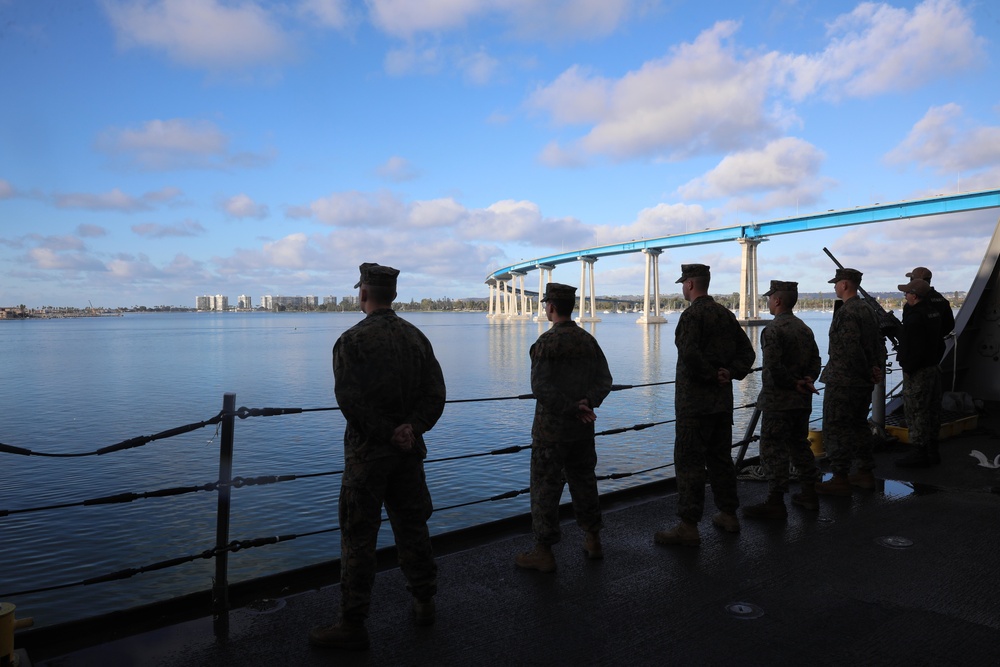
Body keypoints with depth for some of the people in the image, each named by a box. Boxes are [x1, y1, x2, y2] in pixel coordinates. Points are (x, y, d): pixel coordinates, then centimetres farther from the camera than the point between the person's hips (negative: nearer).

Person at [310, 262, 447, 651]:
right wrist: (412, 427, -12)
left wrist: (388, 434, -13)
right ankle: (424, 604, 30)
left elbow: (352, 401, -21)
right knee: (412, 525, 17)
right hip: (409, 451, 6)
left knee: (358, 536, 4)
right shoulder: (416, 337, 5)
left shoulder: (352, 340, -13)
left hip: (367, 452, -5)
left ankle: (353, 625, 13)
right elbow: (435, 393, -1)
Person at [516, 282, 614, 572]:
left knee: (545, 488, 3)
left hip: (551, 430, -6)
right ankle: (593, 541, 28)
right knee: (584, 482, 18)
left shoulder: (546, 342, -15)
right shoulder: (588, 340, 5)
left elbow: (541, 389, -21)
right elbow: (604, 380, 1)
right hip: (583, 430, 7)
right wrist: (587, 403, -11)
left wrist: (573, 408, -14)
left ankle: (544, 552, 11)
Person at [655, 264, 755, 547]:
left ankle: (688, 526, -1)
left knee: (689, 461, -4)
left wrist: (711, 375, -14)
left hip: (695, 403, -8)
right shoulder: (726, 314, 12)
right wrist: (730, 372, 2)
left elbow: (689, 354, -27)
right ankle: (729, 515, 28)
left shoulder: (692, 314, -14)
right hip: (722, 401, 8)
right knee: (721, 458, 18)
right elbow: (747, 352, 14)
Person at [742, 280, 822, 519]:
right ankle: (809, 494, 27)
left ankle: (775, 503, -1)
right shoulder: (805, 328, 13)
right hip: (803, 401, 9)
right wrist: (808, 380, 1)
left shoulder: (773, 329, -15)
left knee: (773, 449, -4)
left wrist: (794, 383, -11)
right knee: (799, 444, 19)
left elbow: (774, 366, -23)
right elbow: (815, 360, 14)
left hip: (777, 401, -9)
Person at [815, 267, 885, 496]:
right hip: (864, 382, 10)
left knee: (835, 428, -3)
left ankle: (840, 479, 0)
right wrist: (878, 368, 10)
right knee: (859, 425, 19)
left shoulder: (846, 312, -18)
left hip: (843, 381, -10)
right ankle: (865, 473, 26)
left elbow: (852, 349, -24)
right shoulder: (868, 309, 13)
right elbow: (879, 343, 16)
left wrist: (867, 372, -13)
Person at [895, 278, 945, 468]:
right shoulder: (934, 311, 9)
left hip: (917, 373, -10)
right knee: (932, 411, 16)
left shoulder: (915, 317, -21)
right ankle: (932, 451, 26)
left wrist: (908, 368, -14)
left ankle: (921, 453, 3)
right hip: (934, 368, 10)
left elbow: (915, 349, -24)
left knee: (916, 412, -2)